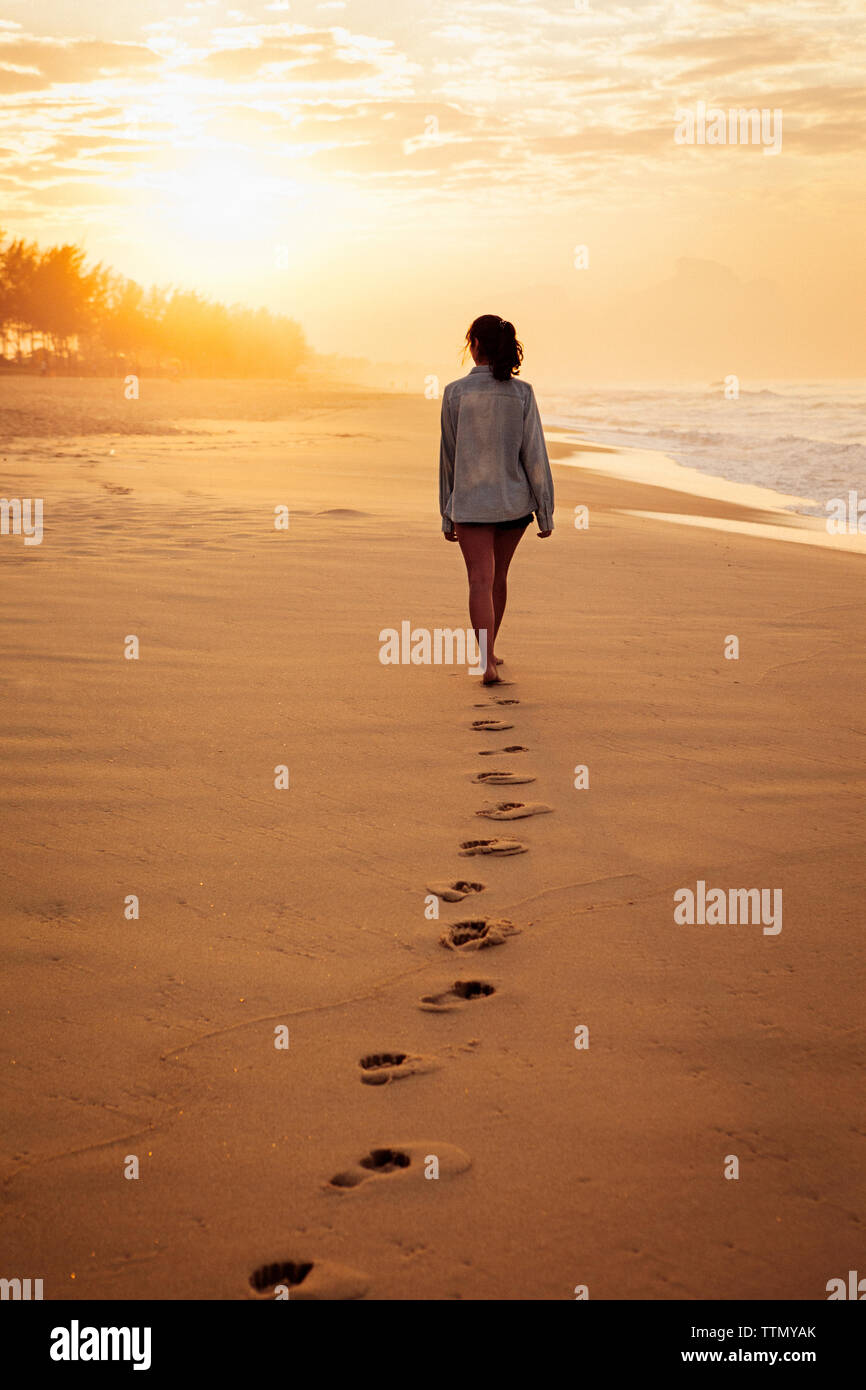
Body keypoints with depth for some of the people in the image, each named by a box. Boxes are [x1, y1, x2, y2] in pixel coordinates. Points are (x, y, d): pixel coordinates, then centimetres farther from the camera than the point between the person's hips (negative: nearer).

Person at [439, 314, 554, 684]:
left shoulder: (455, 392, -6)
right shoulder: (522, 393, -4)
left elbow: (448, 457, -1)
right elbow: (534, 455, -5)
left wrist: (447, 514, 7)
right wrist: (546, 512, 1)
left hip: (471, 501, -2)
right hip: (514, 500, 2)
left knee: (481, 581, -5)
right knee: (498, 576, 19)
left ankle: (486, 662, -19)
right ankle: (490, 649, 33)